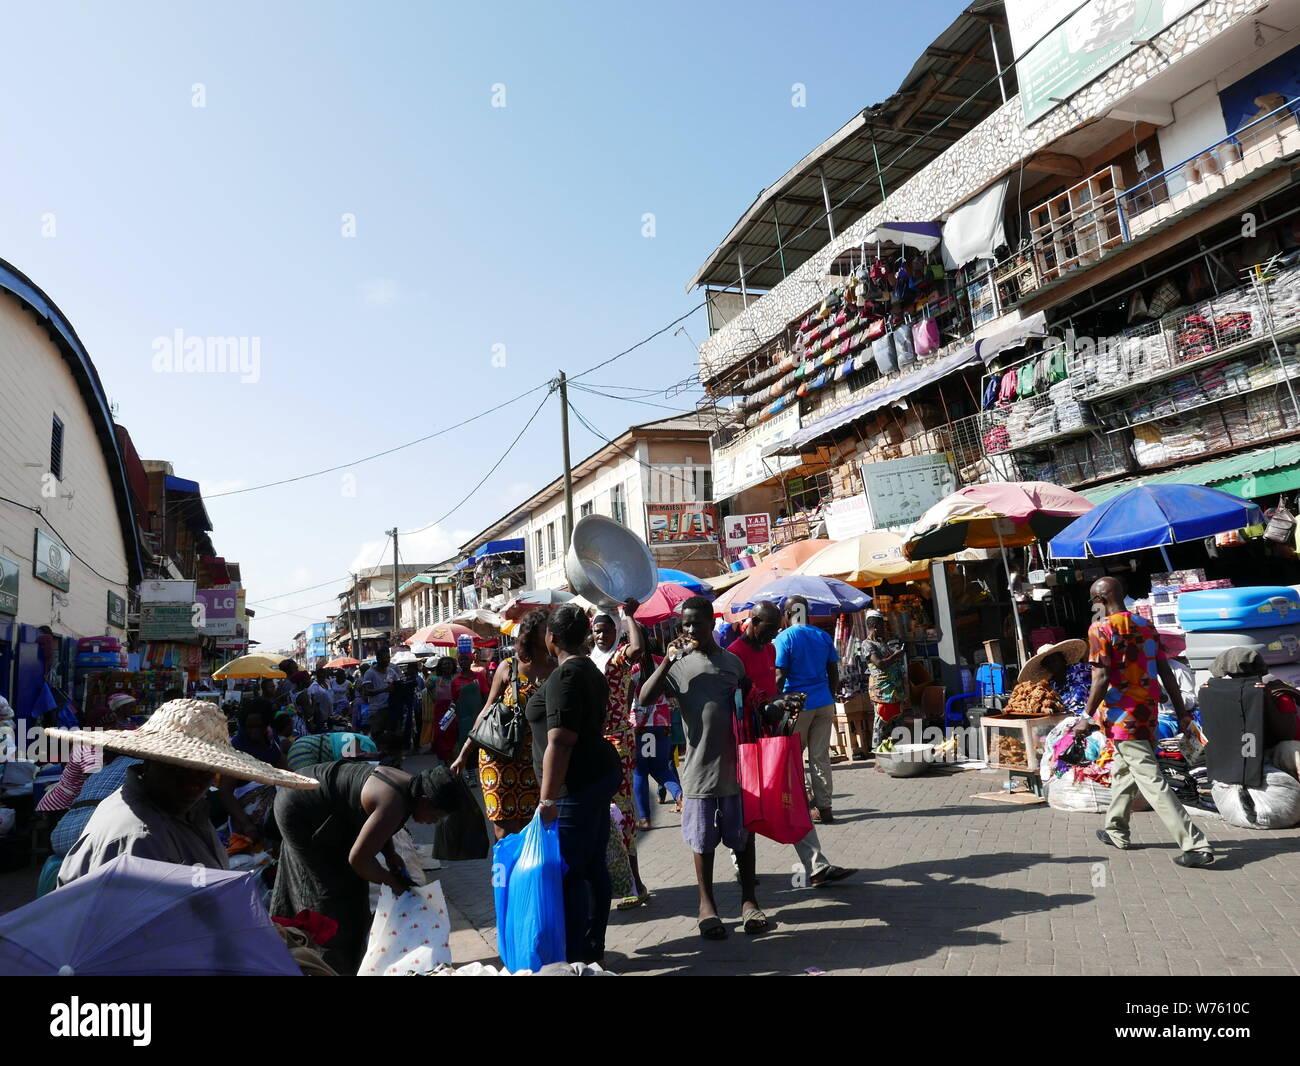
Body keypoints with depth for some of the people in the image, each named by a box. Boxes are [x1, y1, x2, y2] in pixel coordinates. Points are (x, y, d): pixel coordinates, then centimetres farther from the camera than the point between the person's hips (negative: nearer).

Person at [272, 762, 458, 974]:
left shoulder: (406, 783, -4)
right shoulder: (394, 805, -32)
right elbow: (358, 858, -28)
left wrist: (390, 855, 0)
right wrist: (391, 881, -13)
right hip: (300, 811, -10)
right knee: (334, 885, -3)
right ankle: (331, 965, 11)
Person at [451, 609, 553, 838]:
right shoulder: (509, 667, -4)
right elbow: (487, 711, 3)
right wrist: (464, 753, 3)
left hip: (535, 757, 1)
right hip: (500, 755, -1)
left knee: (529, 827, 6)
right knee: (504, 827, 3)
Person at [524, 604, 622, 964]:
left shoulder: (564, 676, -17)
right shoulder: (591, 670, 13)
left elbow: (560, 742, -23)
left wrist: (547, 798, -22)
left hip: (576, 785, -10)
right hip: (601, 775, 10)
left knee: (569, 872, -3)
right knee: (594, 866, 15)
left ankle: (574, 956, 4)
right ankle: (594, 948, 25)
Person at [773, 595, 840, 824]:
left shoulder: (784, 638, -8)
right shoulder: (824, 636, 7)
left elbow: (780, 677, -12)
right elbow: (834, 673, 11)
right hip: (823, 703, 5)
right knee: (821, 757, 9)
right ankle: (824, 808, 12)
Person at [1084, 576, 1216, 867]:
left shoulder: (1100, 629, -11)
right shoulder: (1145, 625, 10)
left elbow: (1101, 679, -18)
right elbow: (1166, 672, 9)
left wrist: (1087, 717, -12)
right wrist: (1181, 711, 13)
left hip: (1123, 715, -8)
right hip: (1148, 711, 8)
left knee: (1151, 781, -6)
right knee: (1123, 770, 22)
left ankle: (1195, 845, -9)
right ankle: (1117, 832, 33)